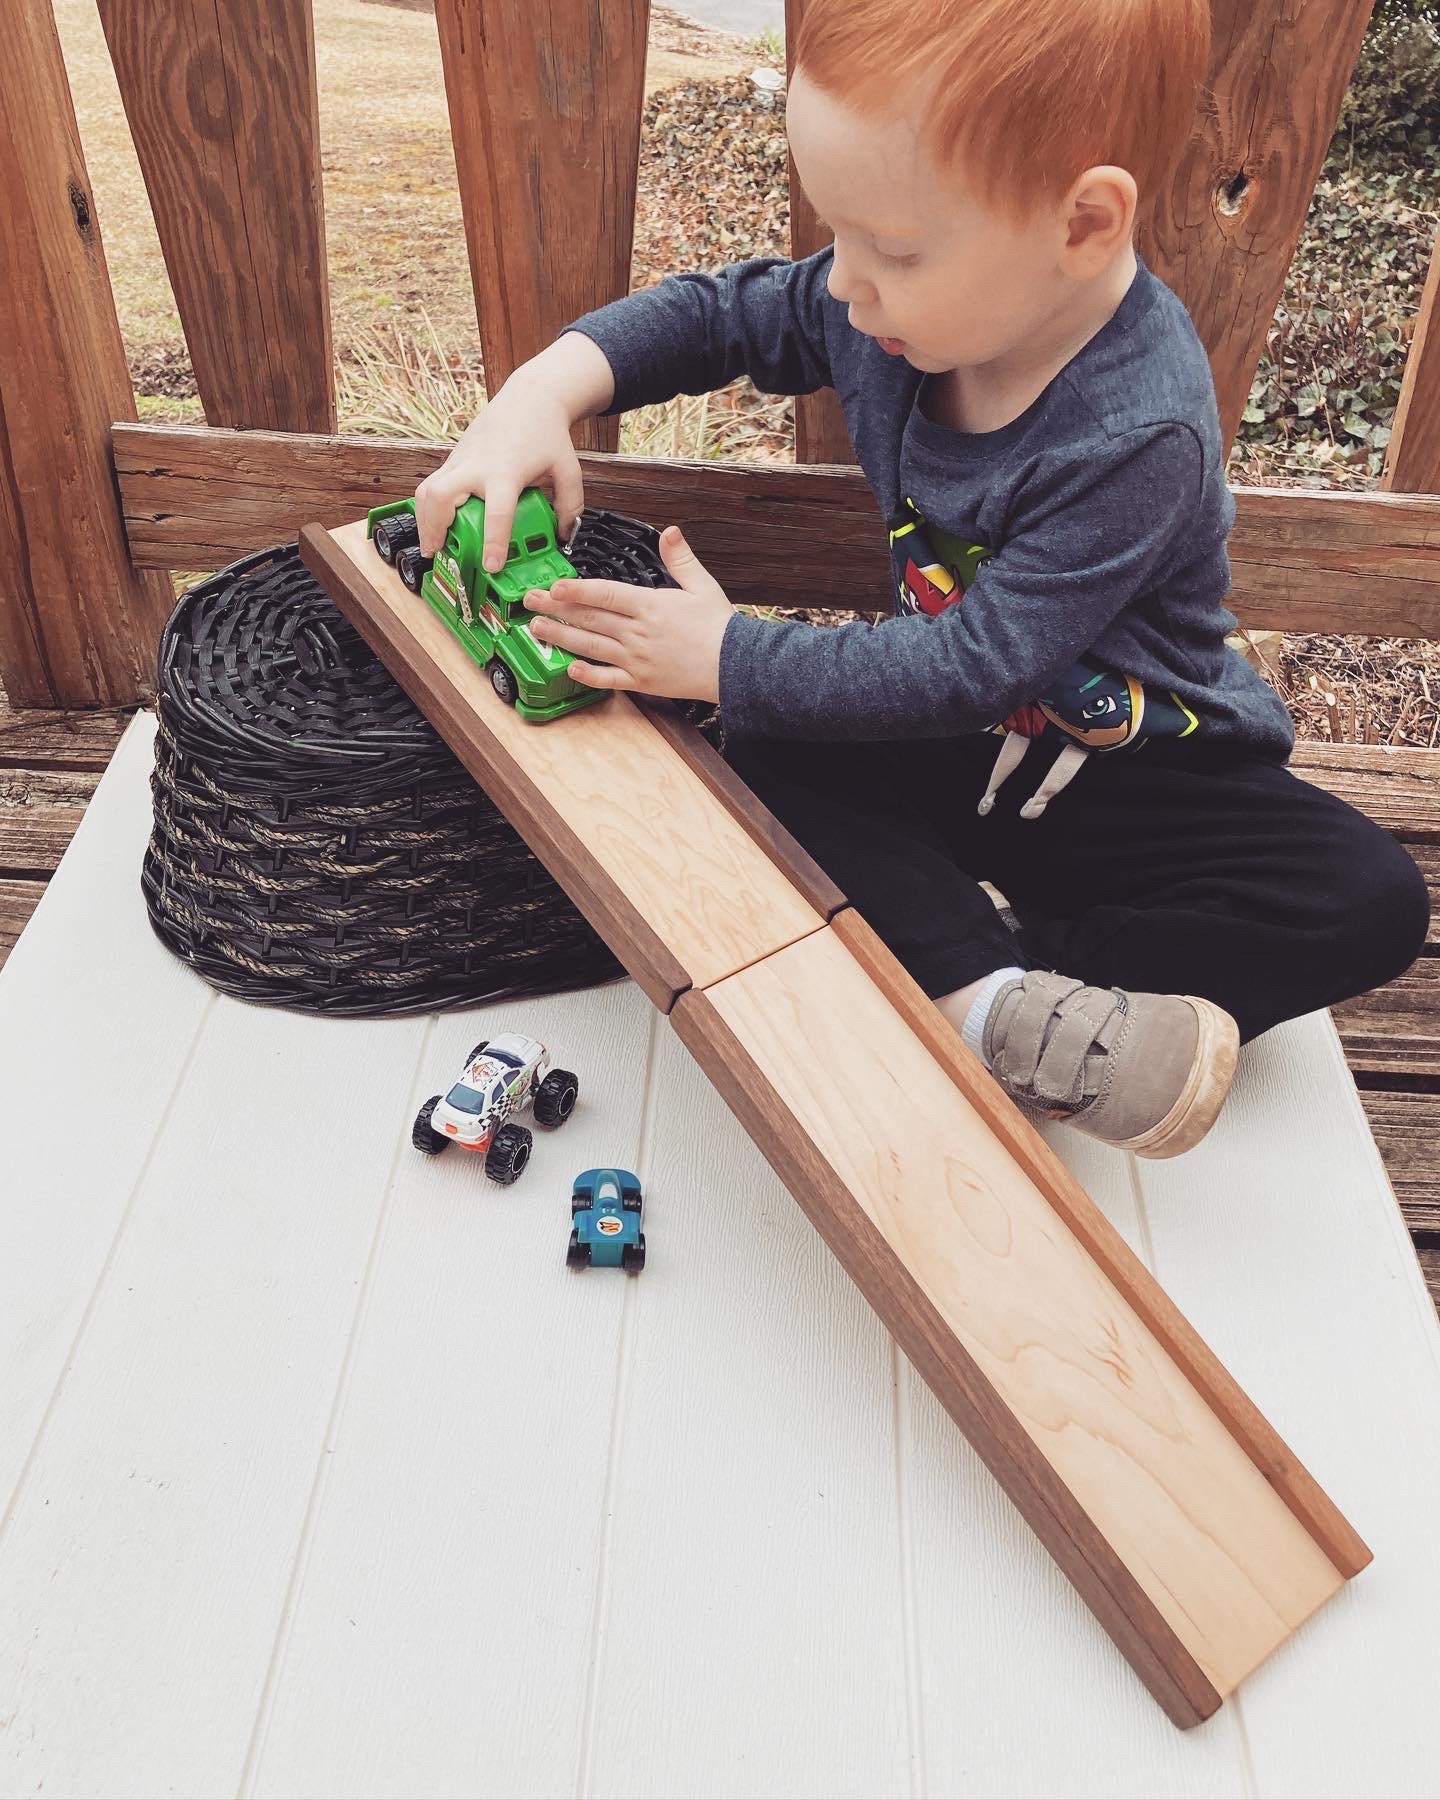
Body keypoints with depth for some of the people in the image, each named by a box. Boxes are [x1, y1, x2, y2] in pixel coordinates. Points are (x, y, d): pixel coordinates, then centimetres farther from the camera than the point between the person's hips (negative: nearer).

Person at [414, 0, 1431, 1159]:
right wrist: (540, 395, -17)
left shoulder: (1136, 441, -31)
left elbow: (973, 666, -32)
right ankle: (997, 997, -30)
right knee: (766, 745, -20)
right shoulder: (908, 303, -11)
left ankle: (972, 981, -28)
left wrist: (725, 658, -28)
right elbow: (716, 314, 1)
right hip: (960, 746, 5)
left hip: (1139, 770, -4)